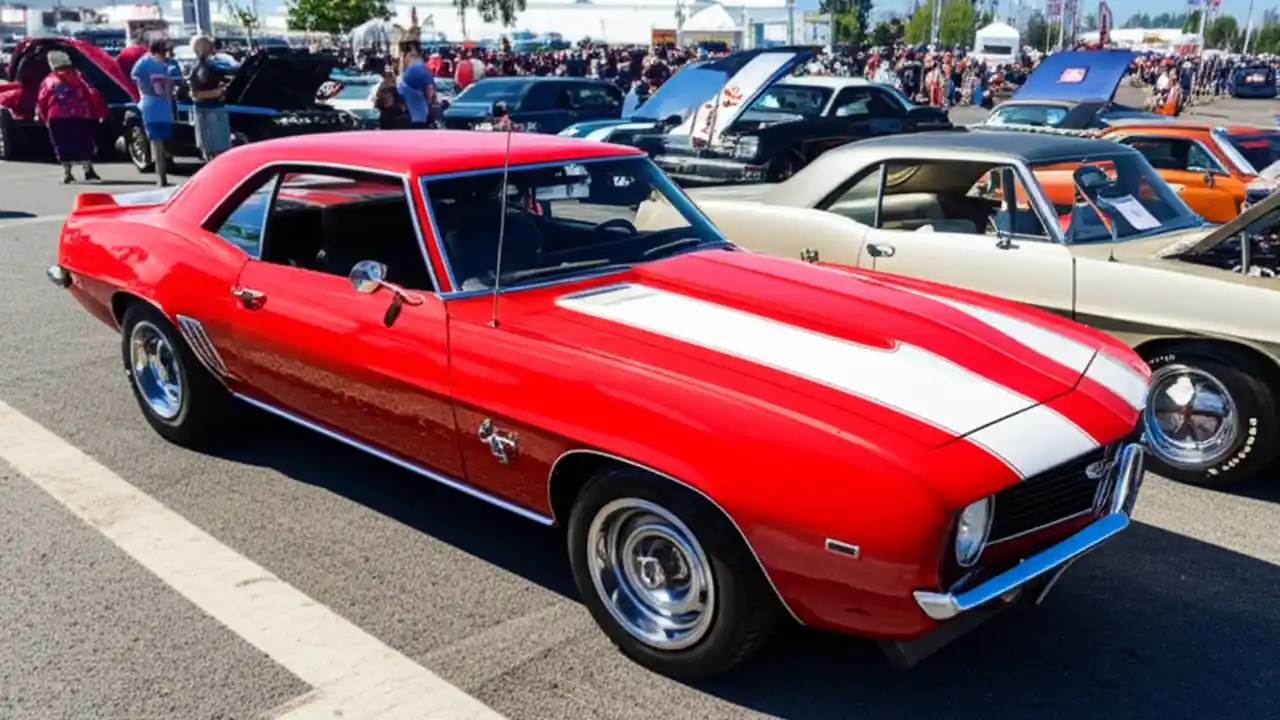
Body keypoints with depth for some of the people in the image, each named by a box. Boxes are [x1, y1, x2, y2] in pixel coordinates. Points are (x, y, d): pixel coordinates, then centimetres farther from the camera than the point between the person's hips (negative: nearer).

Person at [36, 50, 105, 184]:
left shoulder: (49, 81, 10)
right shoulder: (77, 77, 7)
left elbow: (41, 102, 6)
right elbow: (92, 95, -2)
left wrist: (44, 117, 20)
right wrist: (100, 112, 5)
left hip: (57, 118, 0)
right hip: (80, 116, 0)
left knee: (63, 146, 6)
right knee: (84, 144, 6)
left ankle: (67, 173, 2)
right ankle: (88, 170, -3)